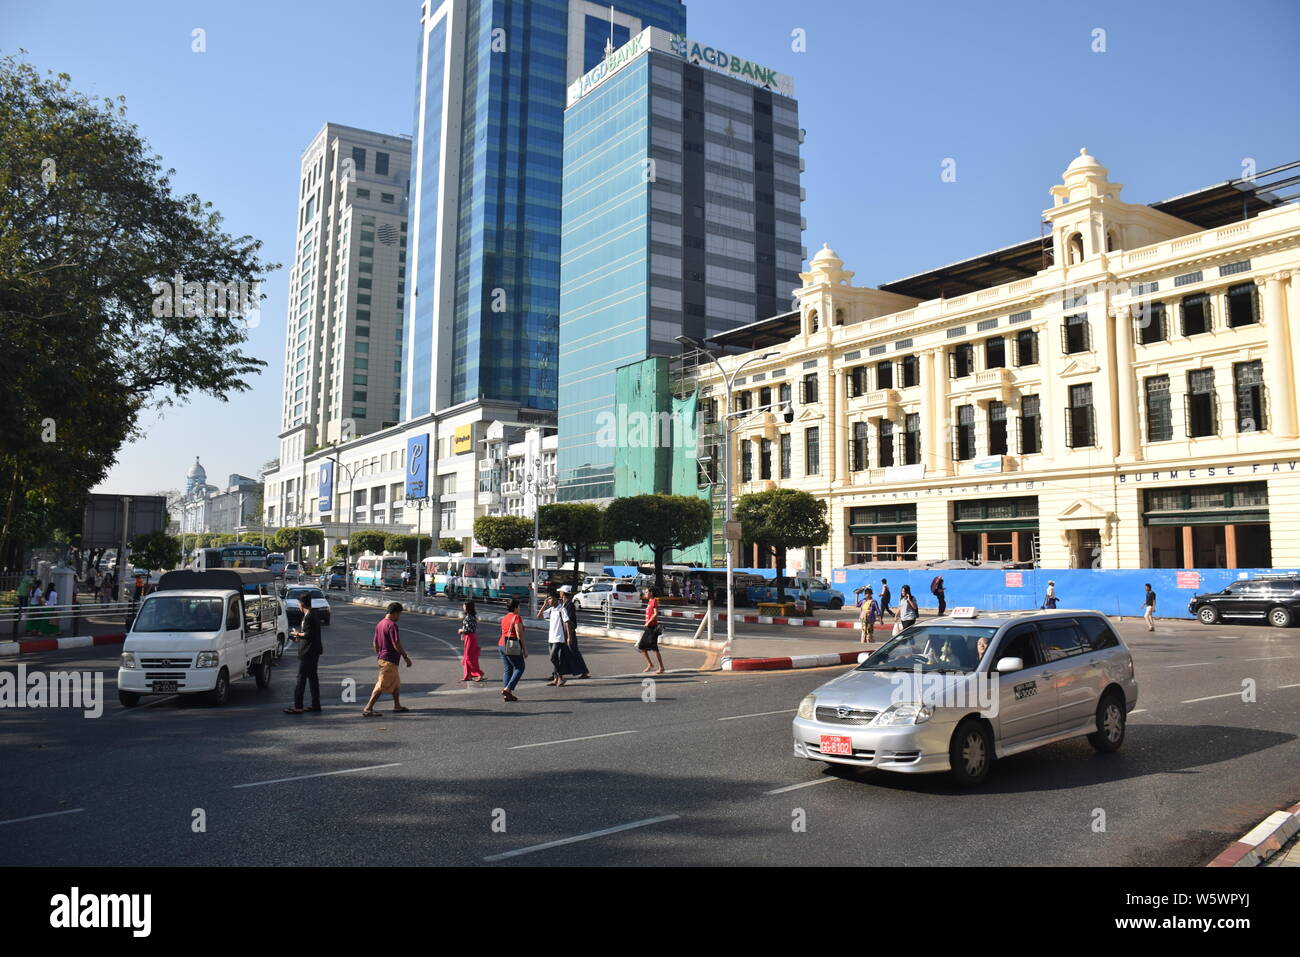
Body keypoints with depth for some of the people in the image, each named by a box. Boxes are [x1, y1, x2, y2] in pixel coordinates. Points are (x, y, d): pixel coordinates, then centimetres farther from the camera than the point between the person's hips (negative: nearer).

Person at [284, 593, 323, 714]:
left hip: (308, 652, -10)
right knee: (313, 677, 13)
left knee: (301, 678, -5)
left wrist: (297, 634, -6)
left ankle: (298, 707, -3)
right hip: (314, 651, 10)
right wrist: (299, 636, 19)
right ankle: (316, 705, 17)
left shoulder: (308, 616, -18)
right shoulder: (314, 614, 12)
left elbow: (308, 634, -21)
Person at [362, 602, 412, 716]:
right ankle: (368, 708, -7)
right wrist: (406, 657, -13)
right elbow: (396, 645, -21)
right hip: (390, 661, -10)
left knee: (396, 683, 20)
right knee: (381, 686, -7)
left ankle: (397, 706, 27)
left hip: (382, 658, 10)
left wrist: (379, 656, 24)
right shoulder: (392, 625, -19)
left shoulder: (380, 624, 9)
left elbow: (375, 643, 15)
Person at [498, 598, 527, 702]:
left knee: (507, 669, 10)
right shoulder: (516, 617, -9)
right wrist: (524, 648, -9)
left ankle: (507, 694, 7)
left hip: (502, 644, 8)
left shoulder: (504, 618, 16)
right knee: (519, 668, 1)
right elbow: (519, 634, -13)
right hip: (512, 645, -8)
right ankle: (508, 689, -9)